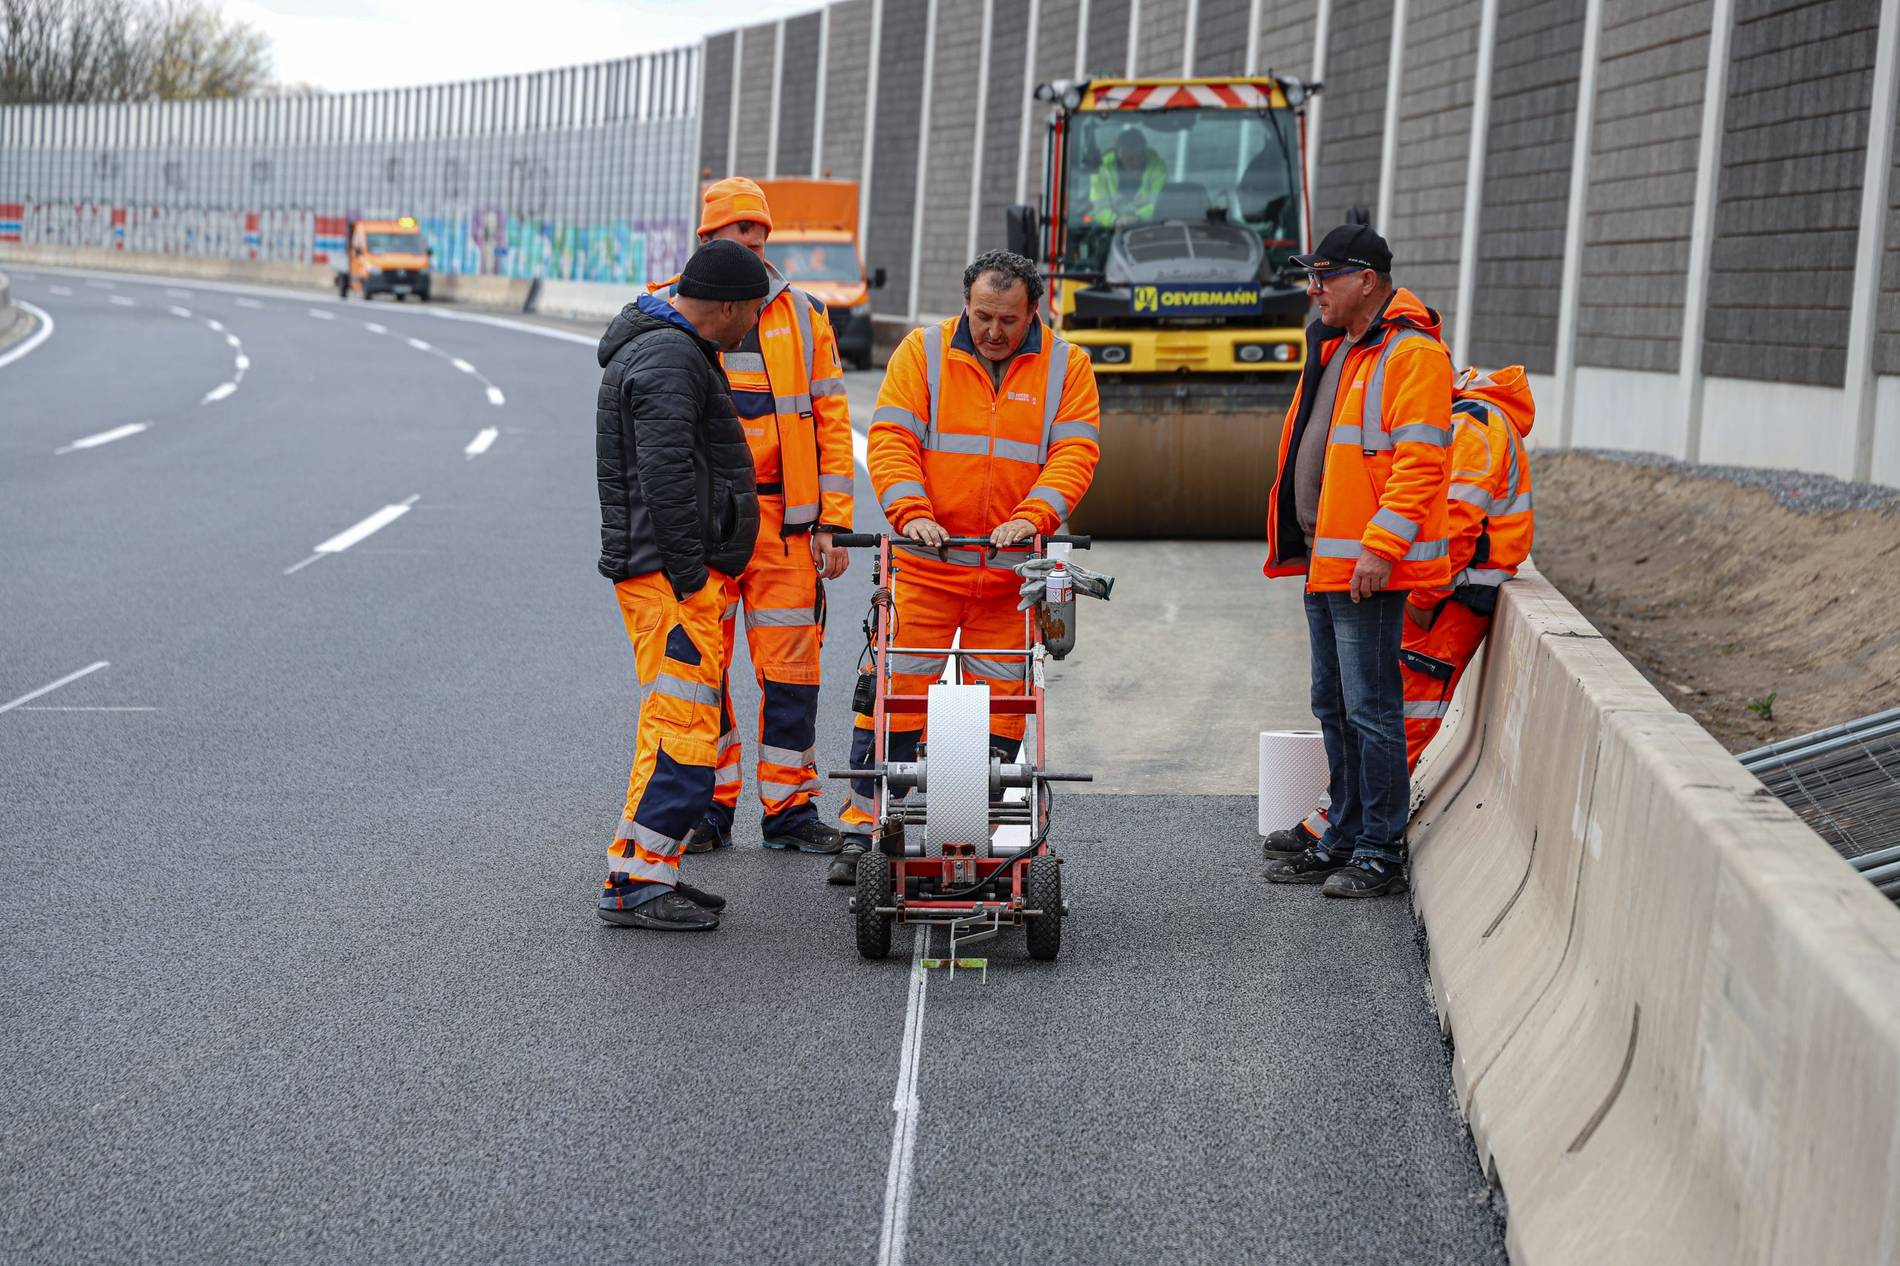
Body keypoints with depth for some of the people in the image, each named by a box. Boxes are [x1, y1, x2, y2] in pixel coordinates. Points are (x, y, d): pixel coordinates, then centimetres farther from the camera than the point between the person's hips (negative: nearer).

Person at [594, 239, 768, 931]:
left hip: (680, 571, 11)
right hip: (674, 573, -11)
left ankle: (650, 874, 18)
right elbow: (665, 473, -24)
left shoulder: (671, 348, 21)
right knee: (682, 724, -12)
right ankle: (633, 883, -11)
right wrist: (689, 573, -23)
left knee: (677, 724, 14)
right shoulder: (669, 359, -15)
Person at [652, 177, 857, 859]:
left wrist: (833, 521, 1)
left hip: (785, 520, 1)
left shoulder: (802, 315, 9)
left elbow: (831, 420, 8)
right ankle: (707, 807, 13)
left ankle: (789, 807, 11)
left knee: (790, 663, 1)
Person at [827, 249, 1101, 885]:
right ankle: (864, 827, 3)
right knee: (895, 689, -4)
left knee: (1001, 699, 5)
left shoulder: (1064, 367, 4)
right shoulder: (924, 351, 2)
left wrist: (1031, 516, -20)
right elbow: (891, 439, -5)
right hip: (925, 566, -1)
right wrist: (912, 513, -20)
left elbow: (1074, 453, -4)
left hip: (1011, 570, 1)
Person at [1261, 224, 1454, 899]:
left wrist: (1380, 546, -23)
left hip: (1370, 568, -10)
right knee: (1334, 707, 14)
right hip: (1324, 562, 10)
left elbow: (1419, 461, -19)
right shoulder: (1335, 348, 18)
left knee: (1370, 708, -7)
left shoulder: (1411, 355, -12)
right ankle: (1343, 840, 23)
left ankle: (1380, 853, -1)